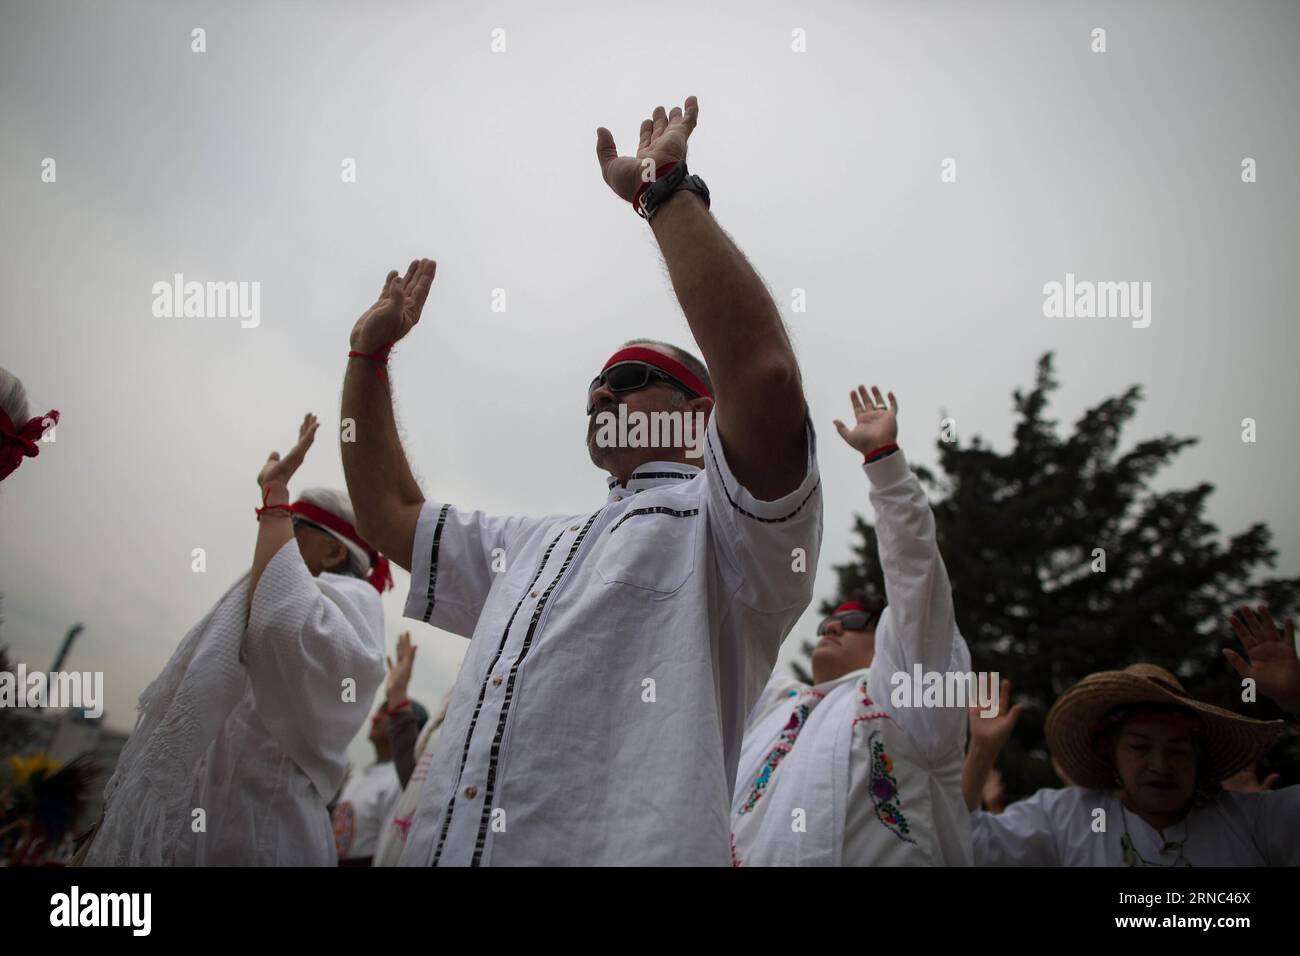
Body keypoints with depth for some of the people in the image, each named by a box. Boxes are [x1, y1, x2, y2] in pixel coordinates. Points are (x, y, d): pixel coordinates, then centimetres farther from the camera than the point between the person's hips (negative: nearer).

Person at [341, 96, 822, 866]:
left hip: (626, 850, -7)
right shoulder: (535, 546, 25)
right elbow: (391, 513, 29)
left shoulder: (714, 522, 0)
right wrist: (370, 350, 25)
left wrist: (666, 189, -11)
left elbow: (766, 374, -19)